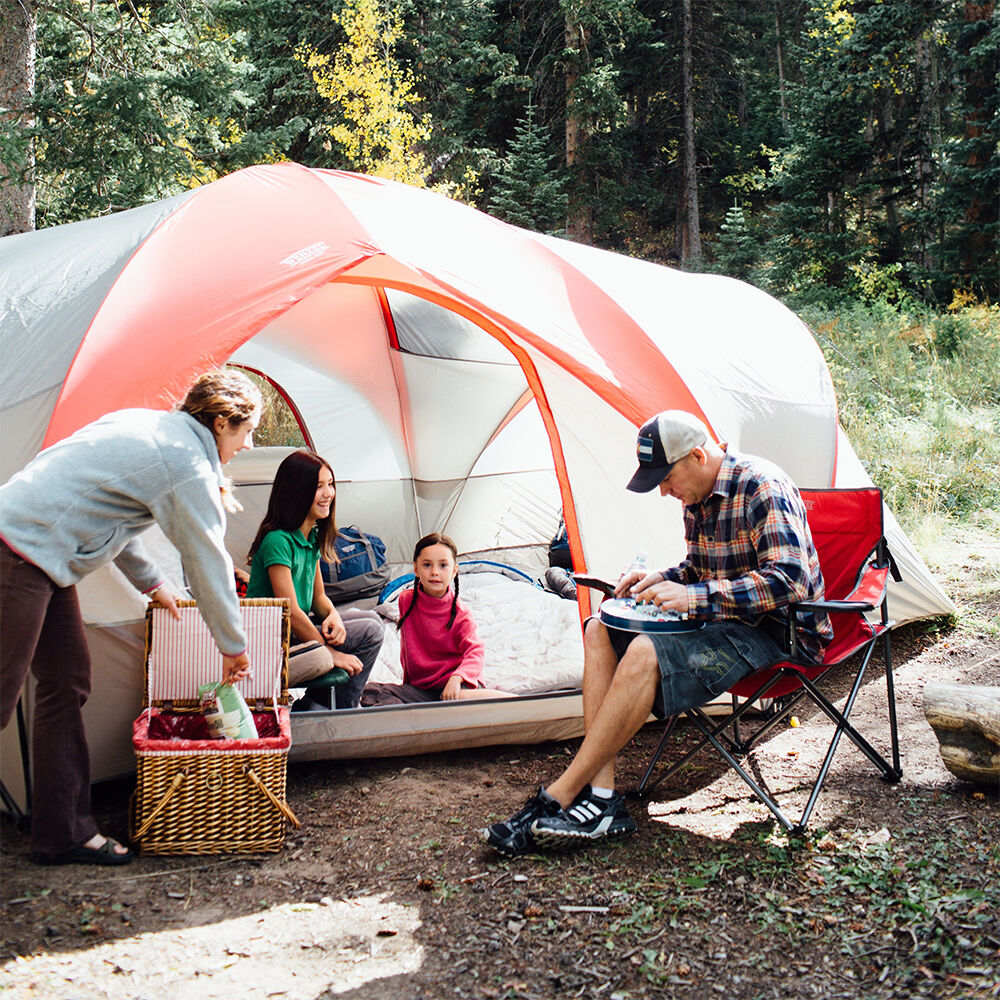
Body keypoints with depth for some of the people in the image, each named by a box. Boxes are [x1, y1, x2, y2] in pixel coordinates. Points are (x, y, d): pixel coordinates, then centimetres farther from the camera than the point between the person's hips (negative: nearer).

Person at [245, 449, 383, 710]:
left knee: (371, 626, 1)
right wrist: (331, 653, -14)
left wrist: (333, 616, -7)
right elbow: (290, 611, -20)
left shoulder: (312, 537, 9)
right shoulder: (277, 541, -19)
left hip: (298, 631, 10)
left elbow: (318, 596, 17)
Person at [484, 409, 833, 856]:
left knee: (645, 654, -30)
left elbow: (788, 581, -28)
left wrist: (693, 597, -28)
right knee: (601, 631, -6)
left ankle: (556, 799, -21)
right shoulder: (698, 500, 9)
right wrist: (660, 580, 2)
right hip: (723, 620, 10)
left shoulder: (761, 488, -18)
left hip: (771, 633, -9)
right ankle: (601, 798, -16)